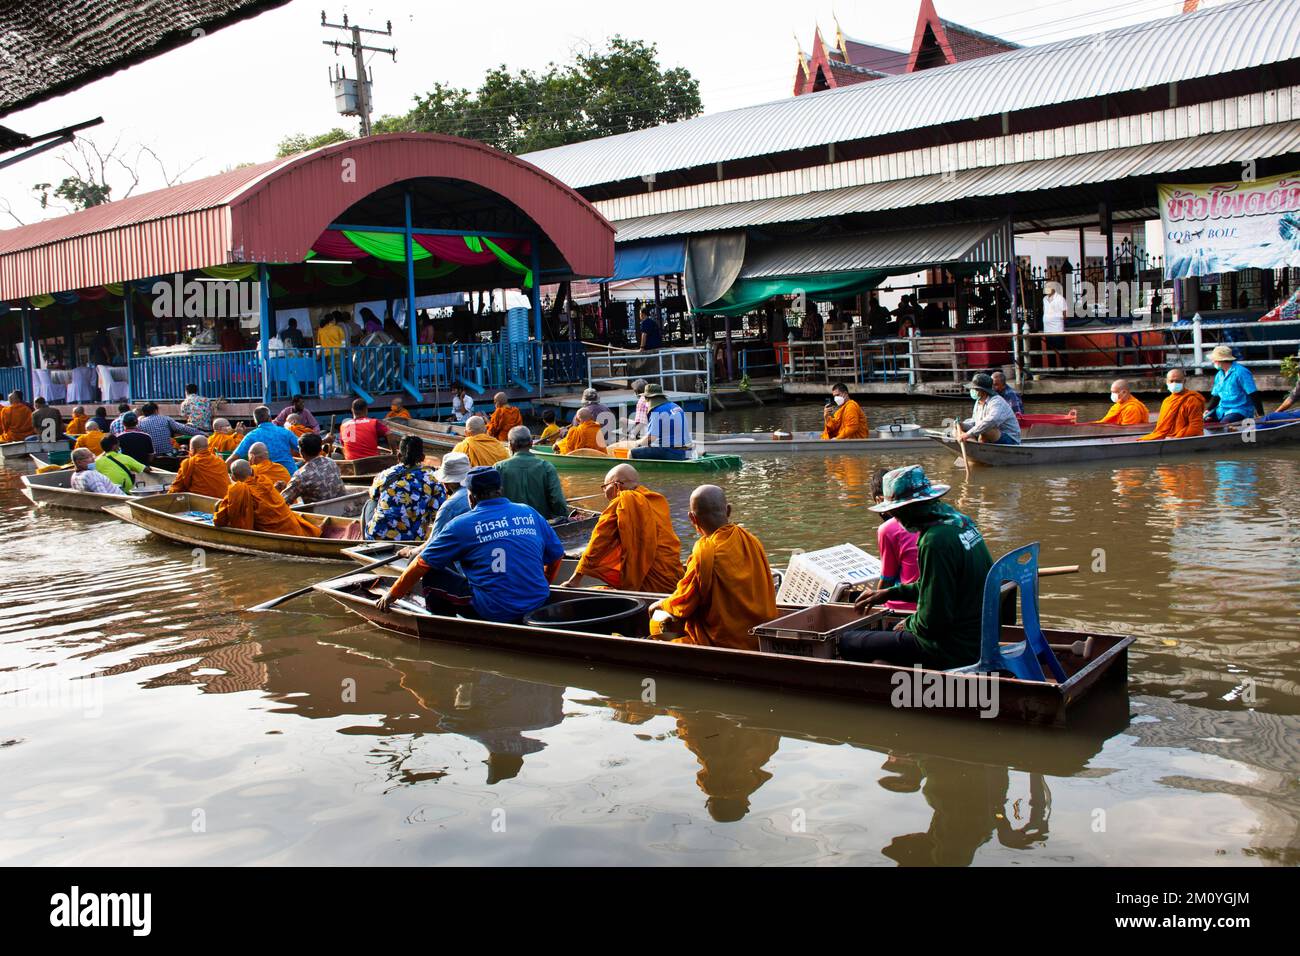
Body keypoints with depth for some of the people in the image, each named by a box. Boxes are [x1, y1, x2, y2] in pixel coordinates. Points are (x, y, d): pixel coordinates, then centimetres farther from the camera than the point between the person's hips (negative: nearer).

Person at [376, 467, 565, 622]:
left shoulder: (461, 525, -3)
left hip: (494, 612, -5)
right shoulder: (530, 513, 6)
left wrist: (392, 595, 17)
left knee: (432, 575, 9)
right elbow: (557, 555, 15)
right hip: (538, 606, 6)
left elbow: (421, 564, 3)